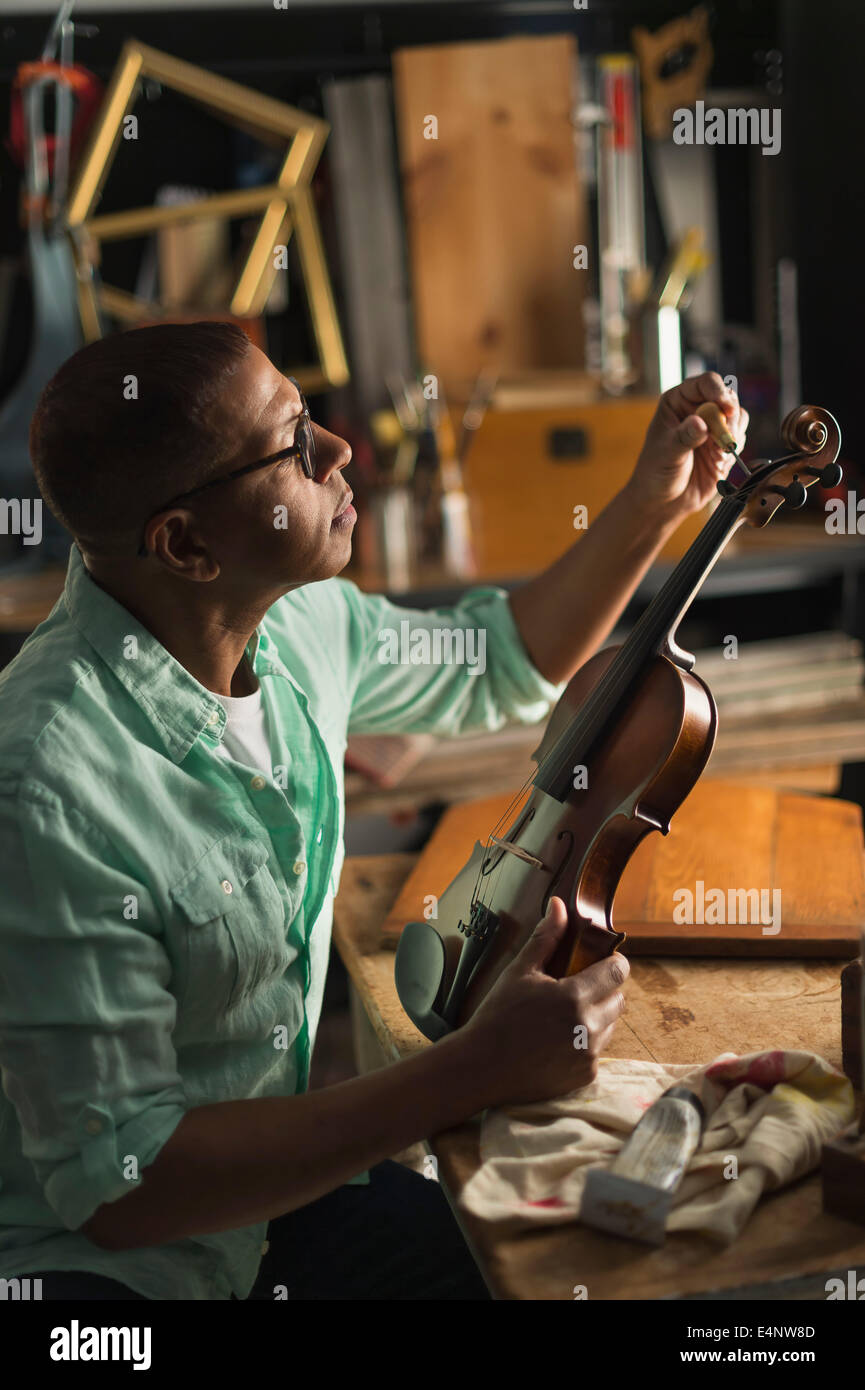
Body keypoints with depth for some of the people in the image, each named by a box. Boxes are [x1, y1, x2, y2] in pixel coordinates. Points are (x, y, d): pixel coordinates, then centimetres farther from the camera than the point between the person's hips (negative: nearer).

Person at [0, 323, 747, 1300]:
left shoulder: (296, 621, -5)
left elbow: (498, 669, 17)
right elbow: (117, 1189, -27)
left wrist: (657, 500, 6)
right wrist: (476, 1072, -30)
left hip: (268, 1177, 7)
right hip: (98, 1259, -7)